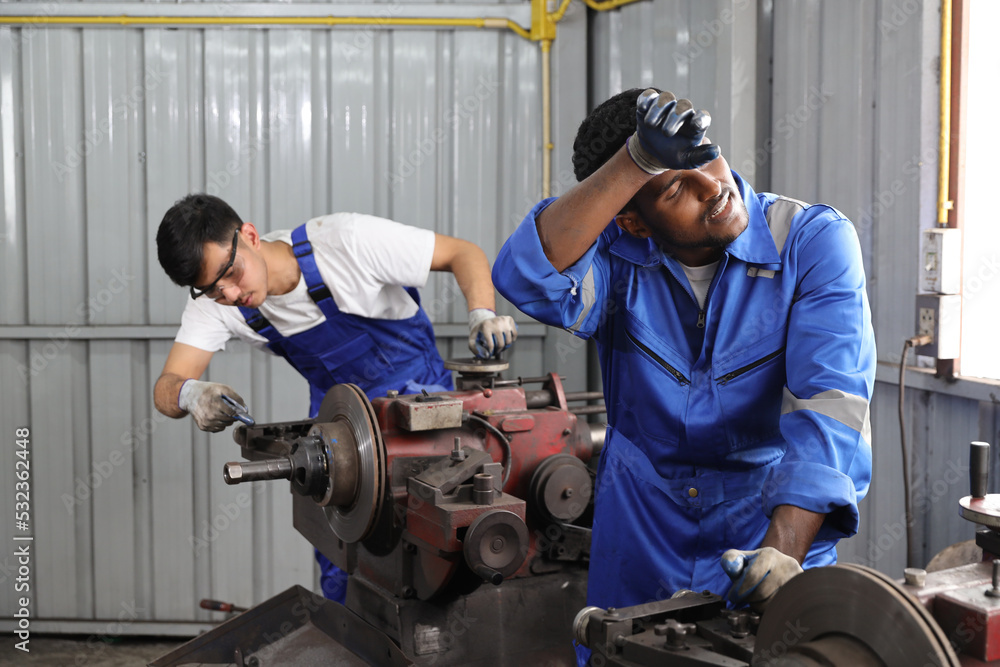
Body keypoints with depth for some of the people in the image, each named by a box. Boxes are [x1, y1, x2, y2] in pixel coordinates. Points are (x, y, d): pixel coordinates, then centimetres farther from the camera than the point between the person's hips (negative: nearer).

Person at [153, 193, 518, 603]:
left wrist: (482, 314, -41)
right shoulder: (213, 302, -18)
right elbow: (166, 386, -22)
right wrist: (189, 394, -47)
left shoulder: (346, 239, -31)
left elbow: (463, 252, -22)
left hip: (418, 393, -3)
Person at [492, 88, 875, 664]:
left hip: (767, 524, -2)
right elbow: (528, 278, -31)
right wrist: (636, 162, -38)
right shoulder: (618, 253, -11)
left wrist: (786, 547, -38)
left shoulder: (815, 240, -15)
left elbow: (830, 399, -25)